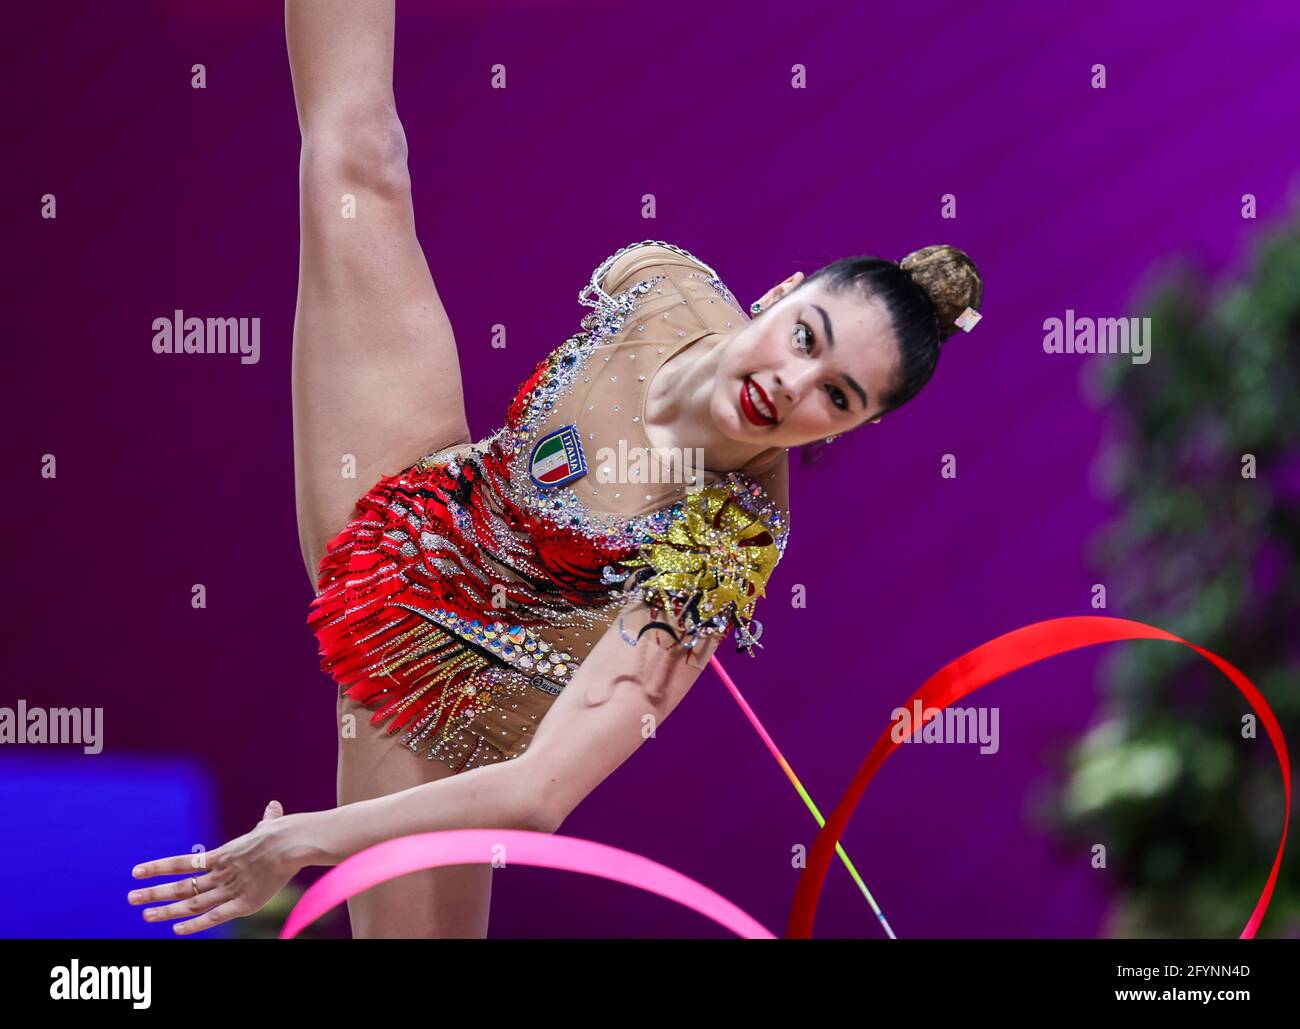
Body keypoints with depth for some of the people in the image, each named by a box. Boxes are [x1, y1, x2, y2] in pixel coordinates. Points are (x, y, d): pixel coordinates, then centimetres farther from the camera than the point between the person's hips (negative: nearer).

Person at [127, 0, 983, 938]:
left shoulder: (728, 550, -35)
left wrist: (305, 841, -38)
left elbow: (541, 792, -39)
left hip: (445, 675, -5)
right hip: (407, 500, 5)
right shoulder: (666, 283, -21)